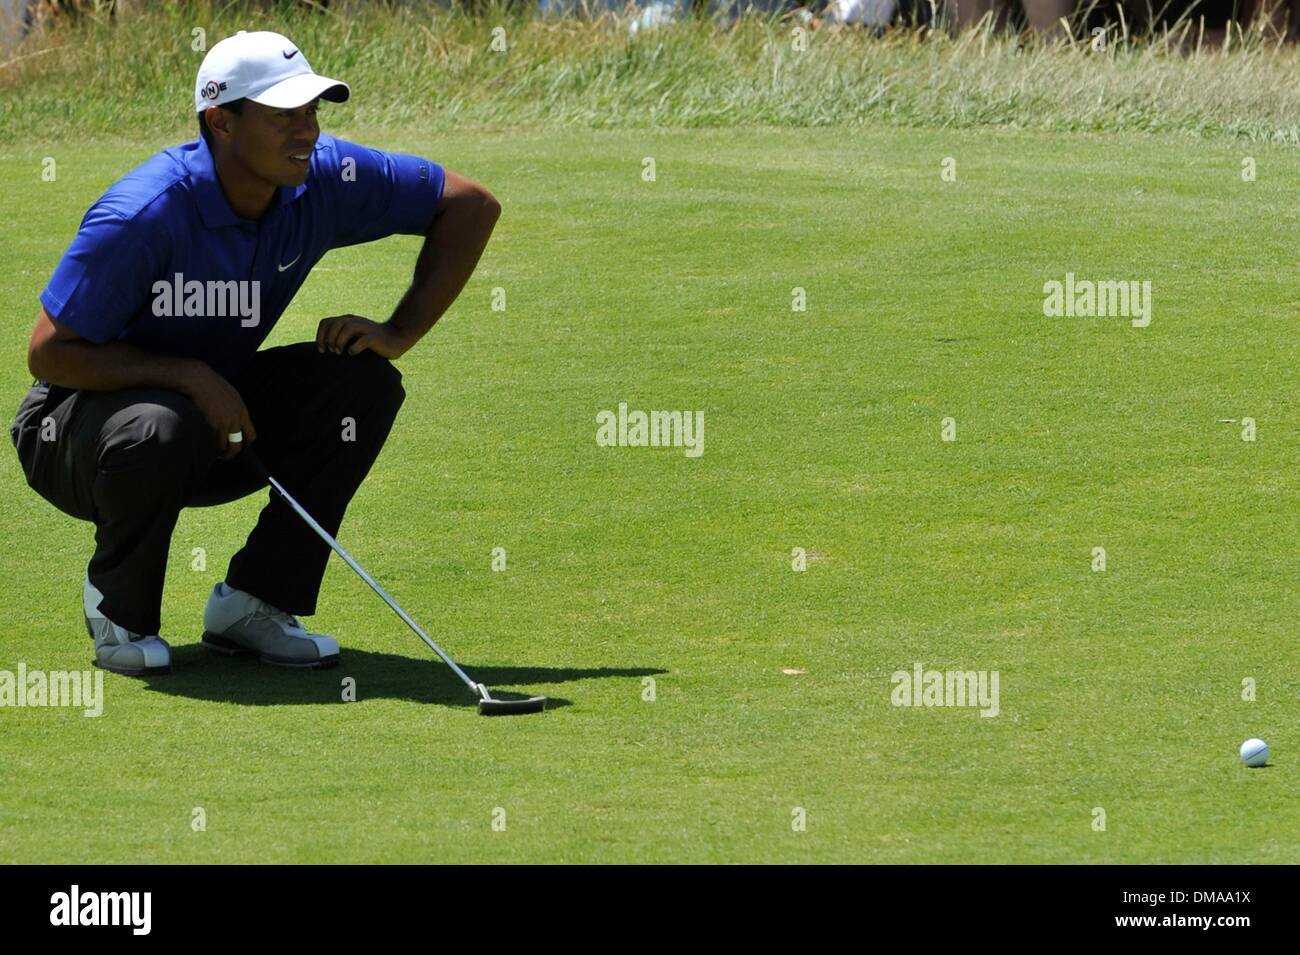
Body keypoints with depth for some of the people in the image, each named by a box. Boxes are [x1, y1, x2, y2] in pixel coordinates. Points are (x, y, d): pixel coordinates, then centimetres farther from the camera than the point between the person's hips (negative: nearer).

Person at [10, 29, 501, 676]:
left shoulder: (325, 181, -14)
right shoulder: (143, 214, -29)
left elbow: (470, 204, -2)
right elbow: (48, 353, -24)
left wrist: (399, 333, -11)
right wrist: (190, 376, -31)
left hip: (220, 423, 6)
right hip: (78, 423, -6)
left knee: (366, 382, -16)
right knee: (160, 427, -40)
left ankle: (252, 603, -7)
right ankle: (118, 610, -9)